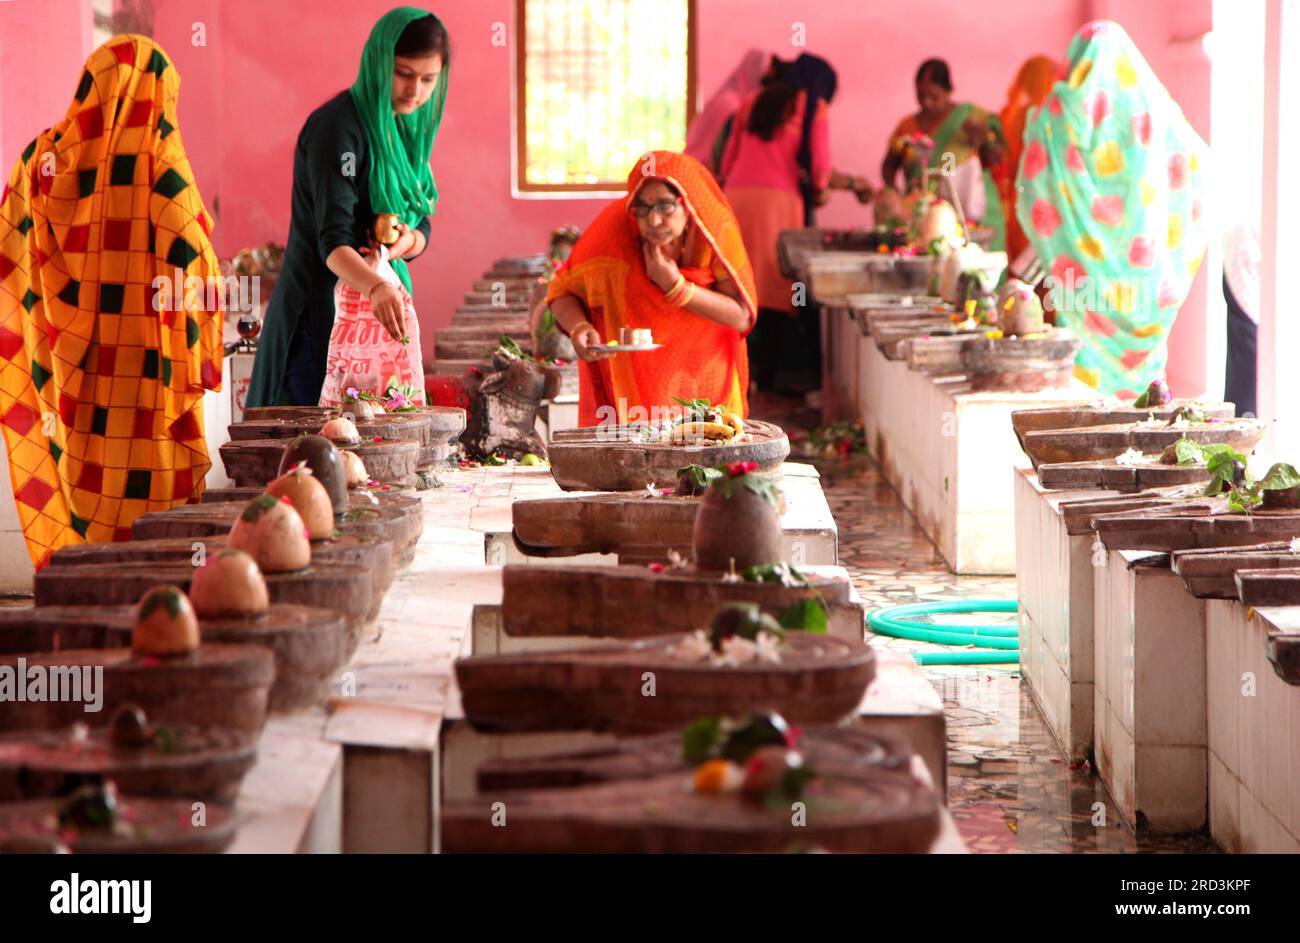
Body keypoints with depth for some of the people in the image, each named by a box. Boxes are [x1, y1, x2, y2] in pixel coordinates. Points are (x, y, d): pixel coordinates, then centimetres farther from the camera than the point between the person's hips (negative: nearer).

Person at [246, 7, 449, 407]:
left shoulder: (405, 127, 9)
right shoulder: (337, 126, -17)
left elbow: (421, 224, 12)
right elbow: (333, 239, -27)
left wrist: (408, 240, -13)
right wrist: (376, 287, -46)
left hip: (379, 313, 8)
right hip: (323, 311, -8)